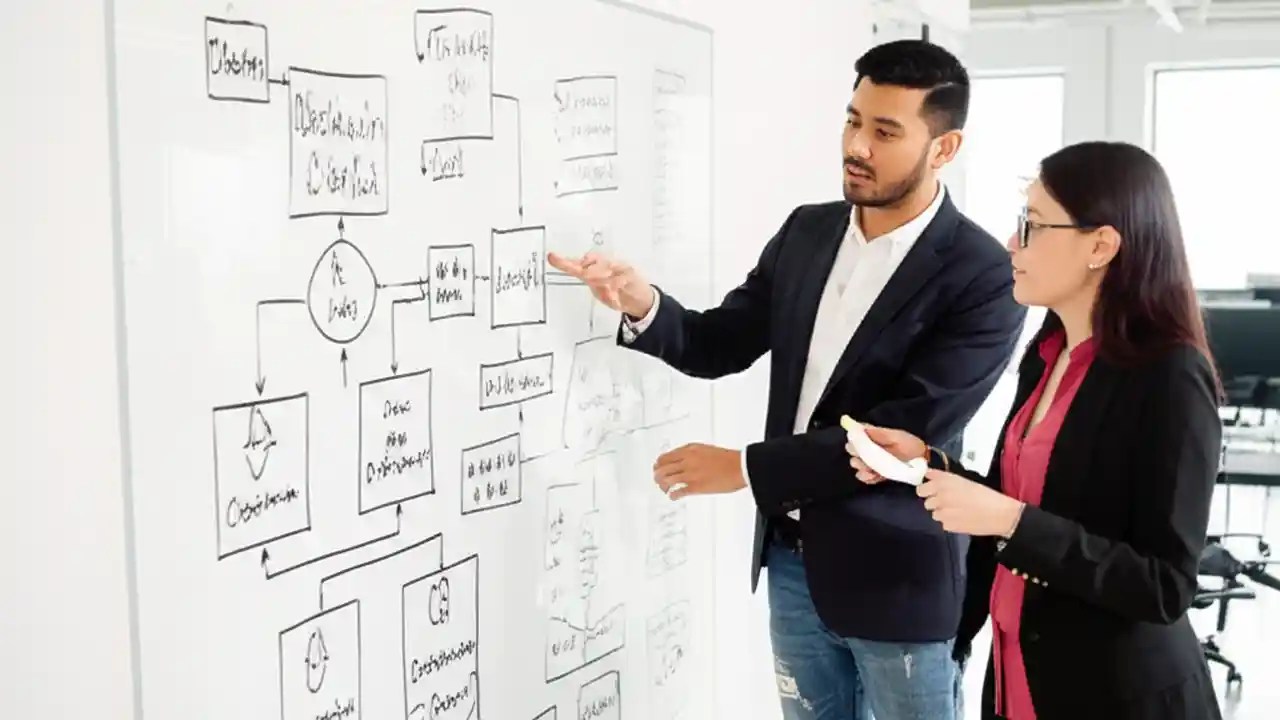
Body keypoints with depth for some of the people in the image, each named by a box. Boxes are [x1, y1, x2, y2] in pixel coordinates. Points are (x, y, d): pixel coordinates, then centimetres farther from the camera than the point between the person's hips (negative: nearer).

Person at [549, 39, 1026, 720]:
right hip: (792, 558, 5)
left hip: (894, 571, -5)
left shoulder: (985, 276, -17)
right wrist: (643, 305, -15)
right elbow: (720, 347, 7)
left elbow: (907, 433, -22)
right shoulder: (805, 232, 3)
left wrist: (746, 466, -21)